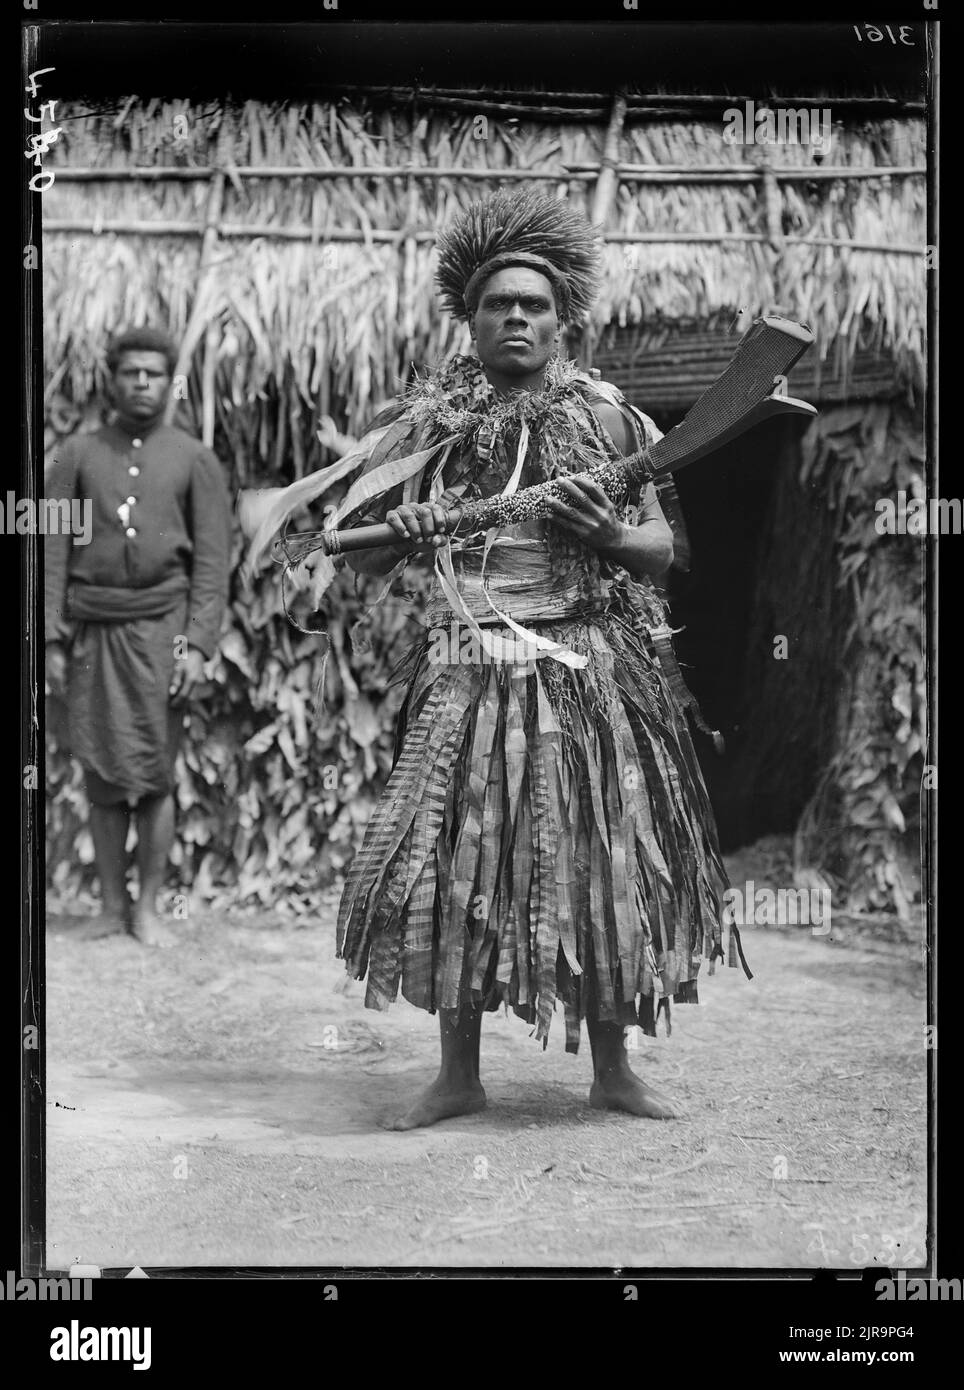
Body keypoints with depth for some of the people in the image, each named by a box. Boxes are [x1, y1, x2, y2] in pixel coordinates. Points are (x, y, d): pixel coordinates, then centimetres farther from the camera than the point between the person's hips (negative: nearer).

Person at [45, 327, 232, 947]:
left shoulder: (194, 460, 6)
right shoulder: (78, 454, 9)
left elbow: (212, 560, 1)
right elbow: (53, 550, 6)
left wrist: (198, 645, -8)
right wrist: (52, 639, -2)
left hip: (160, 627, -1)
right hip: (91, 629, 2)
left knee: (154, 775, -1)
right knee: (102, 775, 4)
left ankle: (149, 909, 6)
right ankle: (112, 906, 12)